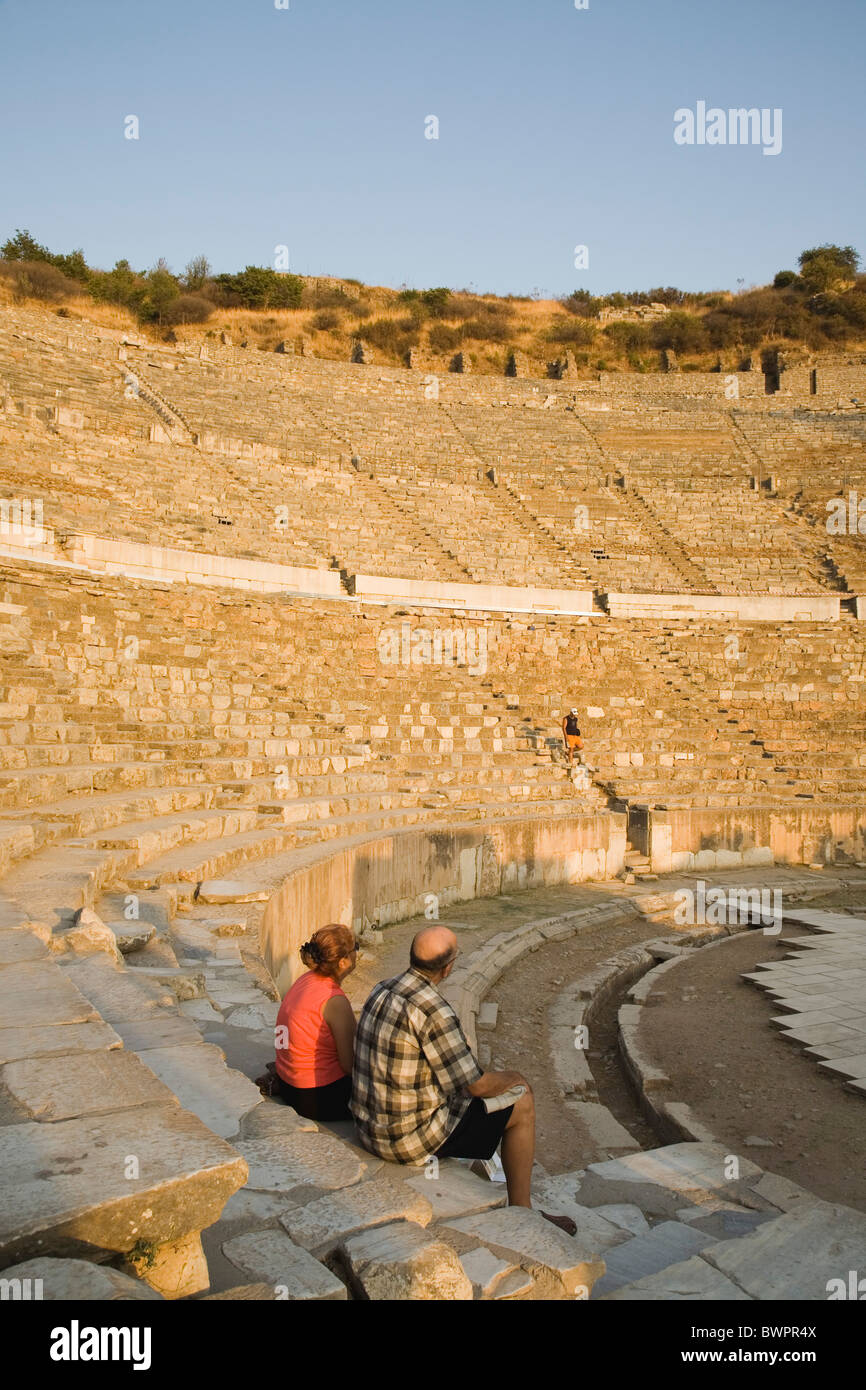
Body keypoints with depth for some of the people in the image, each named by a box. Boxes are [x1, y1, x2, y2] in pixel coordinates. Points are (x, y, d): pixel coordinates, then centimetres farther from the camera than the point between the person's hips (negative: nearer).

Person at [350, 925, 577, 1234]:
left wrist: (457, 1048, 21)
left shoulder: (382, 990, 1)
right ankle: (520, 1210, 18)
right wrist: (512, 1079, 2)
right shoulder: (434, 1010, -25)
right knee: (522, 1104, 5)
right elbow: (478, 1086, -18)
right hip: (409, 1137, -8)